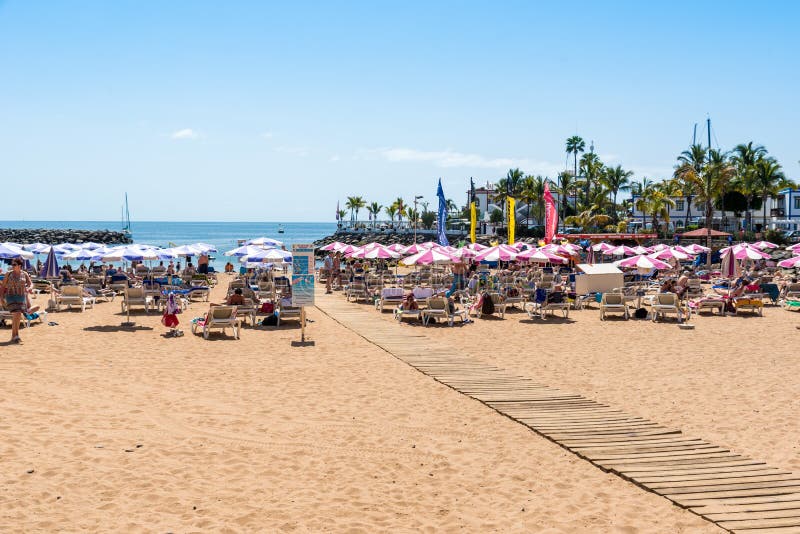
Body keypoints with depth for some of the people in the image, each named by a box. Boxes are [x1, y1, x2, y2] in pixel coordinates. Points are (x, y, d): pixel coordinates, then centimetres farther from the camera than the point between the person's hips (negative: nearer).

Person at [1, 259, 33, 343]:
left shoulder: (24, 274, 3)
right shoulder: (8, 274, 0)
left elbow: (31, 284, -1)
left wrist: (29, 288, -25)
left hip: (21, 297, 3)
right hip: (11, 296, -3)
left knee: (16, 317, 8)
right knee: (17, 314, -17)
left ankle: (13, 336, 20)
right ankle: (16, 336, -13)